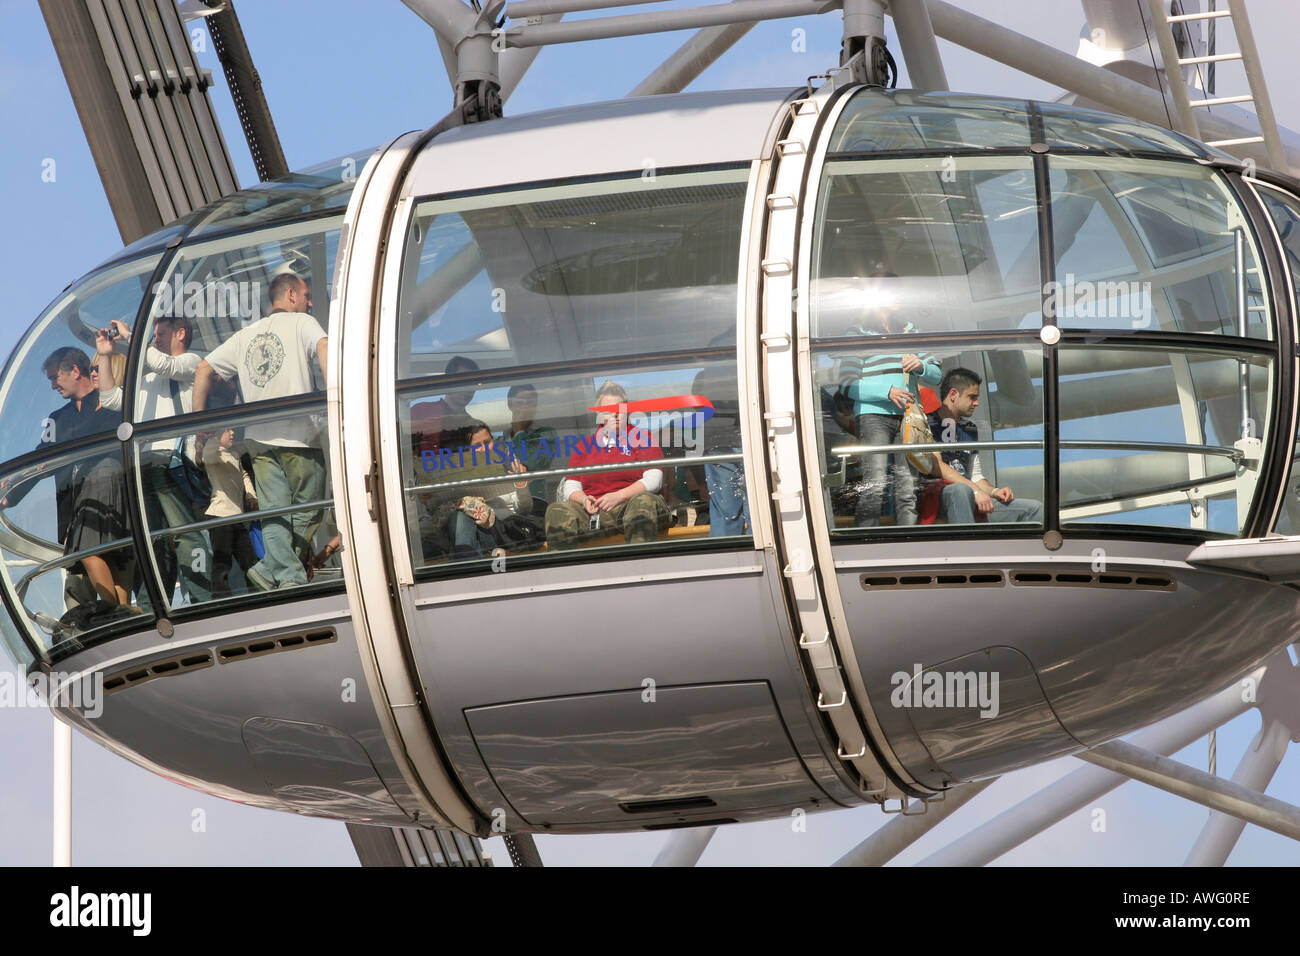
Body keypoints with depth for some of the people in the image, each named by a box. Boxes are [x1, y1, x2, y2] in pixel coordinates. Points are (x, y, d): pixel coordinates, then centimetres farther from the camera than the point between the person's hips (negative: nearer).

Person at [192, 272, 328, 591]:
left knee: (274, 513, 1)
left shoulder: (246, 335, 22)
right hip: (299, 433, -5)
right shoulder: (302, 322, 6)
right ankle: (270, 570, -7)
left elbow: (204, 368, 19)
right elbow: (323, 348, -14)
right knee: (307, 513, 2)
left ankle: (288, 575, -16)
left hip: (259, 437, 5)